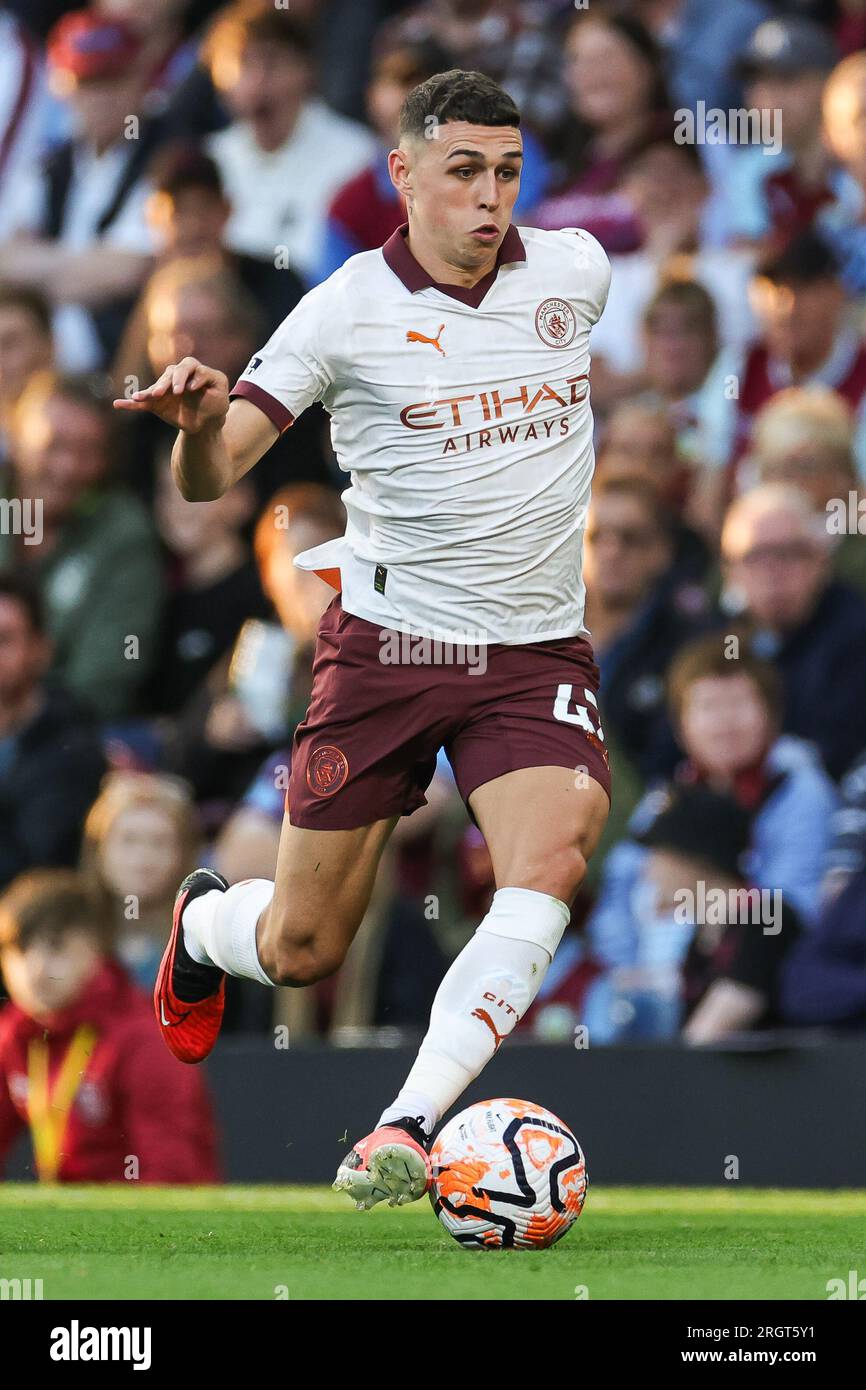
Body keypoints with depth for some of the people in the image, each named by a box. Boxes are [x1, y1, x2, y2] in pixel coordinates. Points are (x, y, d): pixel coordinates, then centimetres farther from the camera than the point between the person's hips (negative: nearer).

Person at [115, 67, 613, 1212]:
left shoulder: (575, 269, 1)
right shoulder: (347, 311, -10)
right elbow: (210, 478, -15)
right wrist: (201, 422, -36)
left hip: (539, 648, 2)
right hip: (388, 638, -2)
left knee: (553, 861, -27)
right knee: (303, 950, 4)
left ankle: (407, 1127, -28)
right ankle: (203, 924, 41)